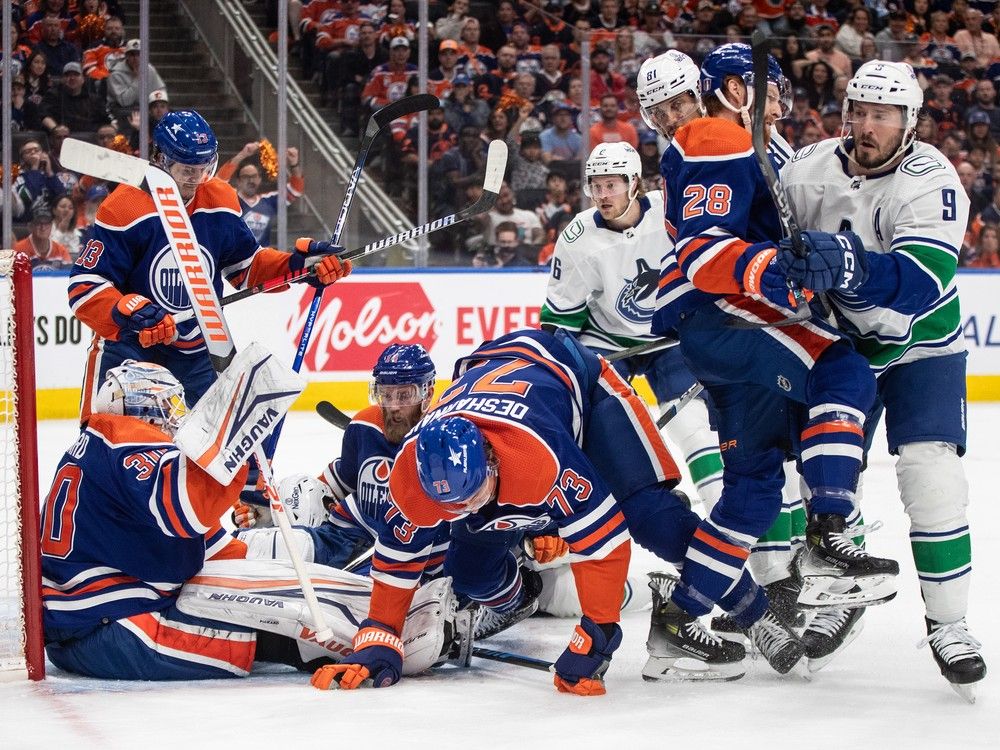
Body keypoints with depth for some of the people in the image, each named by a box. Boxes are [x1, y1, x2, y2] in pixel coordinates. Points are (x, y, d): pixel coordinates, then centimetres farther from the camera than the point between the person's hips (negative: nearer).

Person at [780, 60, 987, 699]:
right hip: (839, 342, 4)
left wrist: (846, 264, -54)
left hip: (921, 343, -4)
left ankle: (949, 623, -7)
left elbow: (918, 282, -40)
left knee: (931, 473, -17)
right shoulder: (807, 171, -12)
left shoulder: (932, 183, -26)